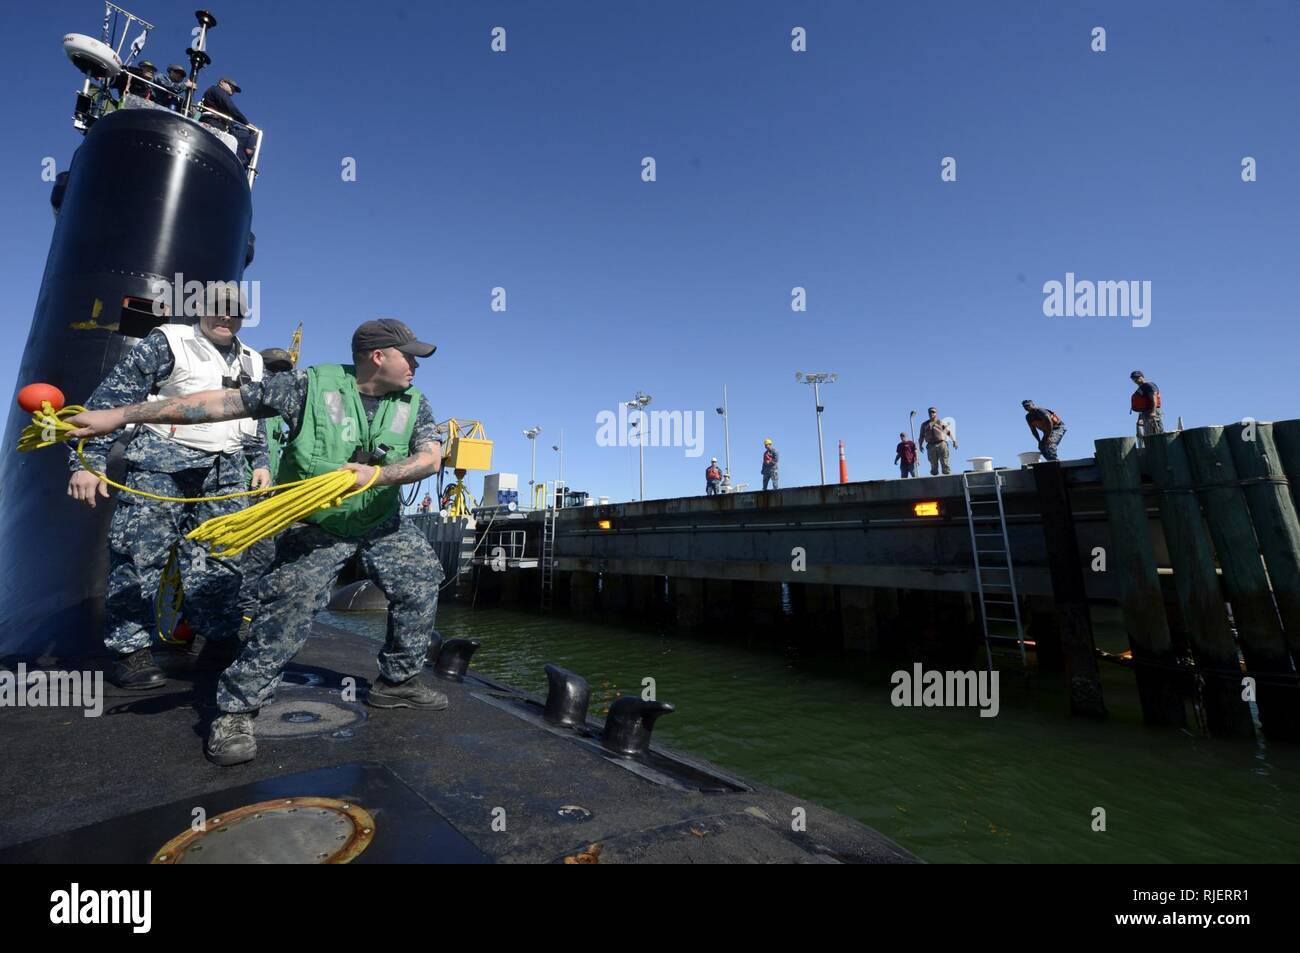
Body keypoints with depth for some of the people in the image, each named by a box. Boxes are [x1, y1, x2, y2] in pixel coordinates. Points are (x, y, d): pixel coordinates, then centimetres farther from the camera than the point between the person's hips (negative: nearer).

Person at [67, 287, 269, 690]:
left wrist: (260, 462, 18)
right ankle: (130, 651, 7)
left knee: (219, 559, 7)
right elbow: (110, 399, -6)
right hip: (163, 462, -5)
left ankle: (218, 638, 17)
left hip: (227, 471, 5)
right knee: (140, 554, -3)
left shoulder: (251, 362, 16)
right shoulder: (167, 342, -1)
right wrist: (87, 460, -12)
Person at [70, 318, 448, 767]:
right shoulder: (313, 384, -16)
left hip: (384, 523, 5)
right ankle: (236, 710, 5)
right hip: (313, 526, -4)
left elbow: (431, 457, -19)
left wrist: (376, 474, -35)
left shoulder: (413, 404, -7)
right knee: (288, 607, -17)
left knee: (423, 583, 2)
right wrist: (119, 416, -16)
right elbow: (223, 402, -15)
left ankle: (397, 681, 20)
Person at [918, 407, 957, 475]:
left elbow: (948, 432, 7)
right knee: (933, 465, -1)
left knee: (945, 463, -9)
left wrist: (954, 440, -5)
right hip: (931, 446, 1)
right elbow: (922, 436, 18)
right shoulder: (924, 424, 20)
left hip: (941, 444, -1)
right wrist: (920, 445, 5)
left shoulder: (941, 423, 15)